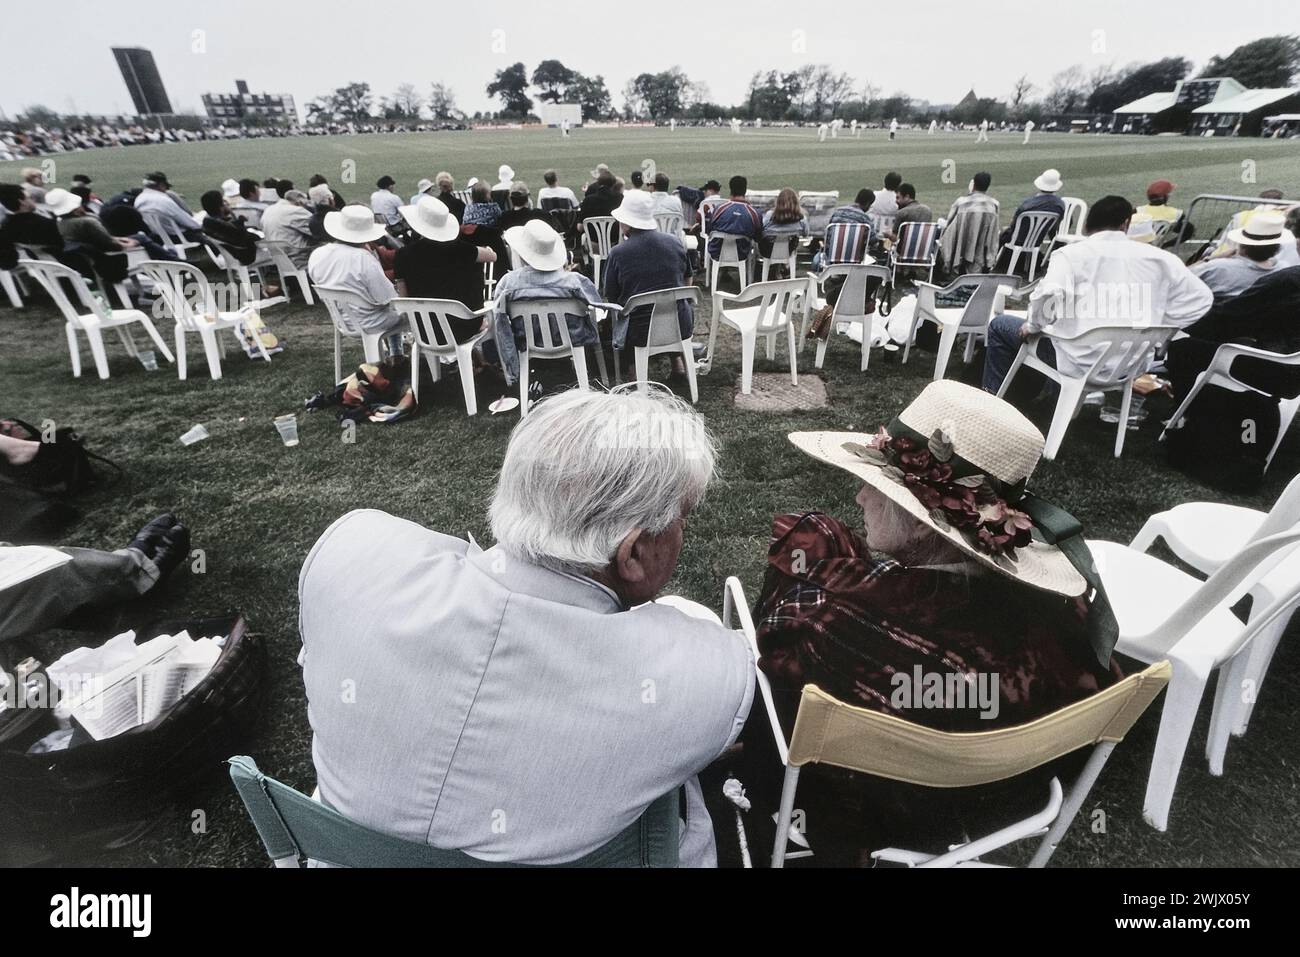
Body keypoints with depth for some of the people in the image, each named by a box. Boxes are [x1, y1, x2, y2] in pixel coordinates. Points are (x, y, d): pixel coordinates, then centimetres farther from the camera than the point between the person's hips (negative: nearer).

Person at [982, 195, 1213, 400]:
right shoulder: (1160, 258, 4)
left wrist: (1033, 325, -10)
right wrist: (1155, 330, 13)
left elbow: (1049, 294, -28)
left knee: (999, 325, 13)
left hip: (1080, 363, -5)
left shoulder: (1071, 254, -10)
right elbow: (1201, 297, 5)